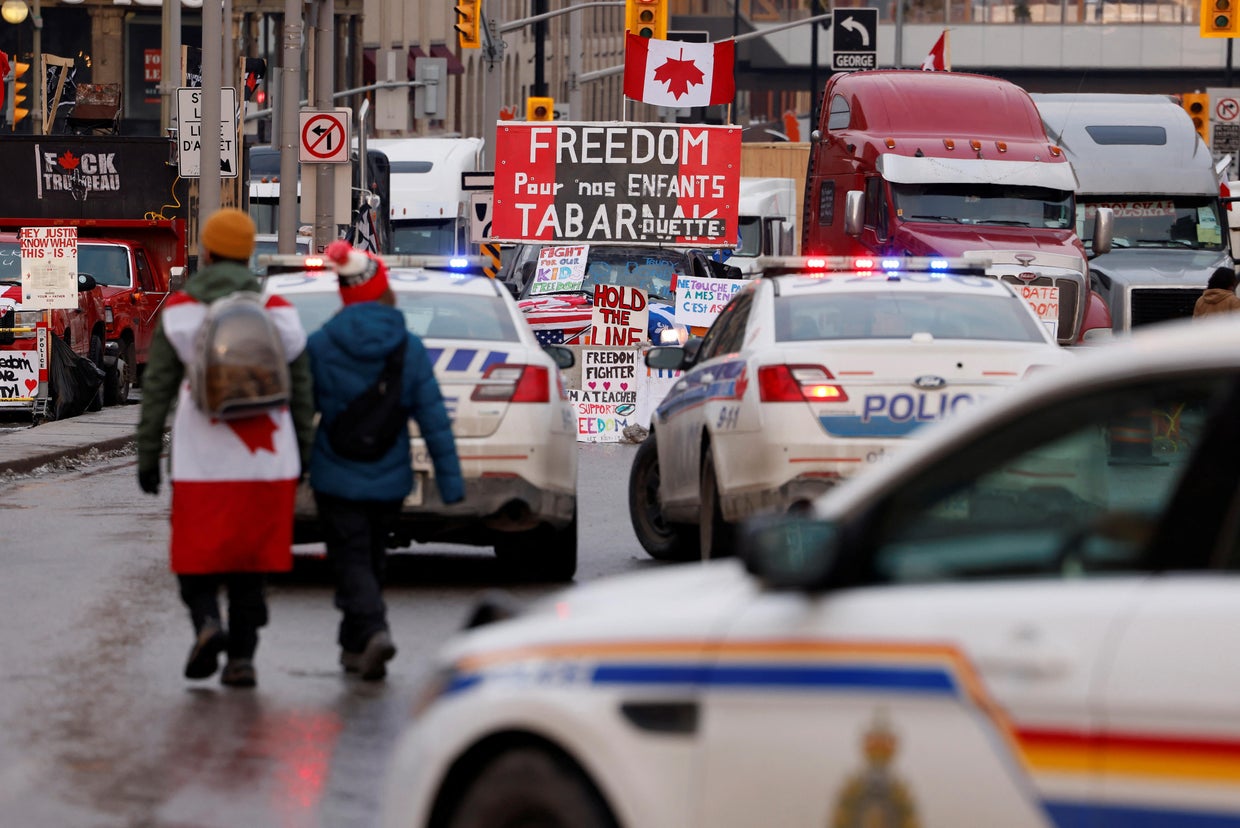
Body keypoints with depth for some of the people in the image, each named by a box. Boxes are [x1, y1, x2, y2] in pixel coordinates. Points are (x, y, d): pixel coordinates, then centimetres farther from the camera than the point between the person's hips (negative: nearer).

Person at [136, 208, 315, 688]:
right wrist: (303, 454, 15)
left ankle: (207, 622, -18)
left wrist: (148, 457, 4)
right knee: (250, 565, 10)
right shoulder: (278, 311, 5)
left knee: (196, 558, 8)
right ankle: (242, 657, 4)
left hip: (202, 462, -2)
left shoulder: (179, 311, -1)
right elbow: (301, 388, 7)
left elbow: (157, 390, -1)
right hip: (268, 461, 2)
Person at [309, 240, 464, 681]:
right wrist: (450, 480, 1)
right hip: (389, 478, 3)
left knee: (351, 559, 0)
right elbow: (434, 418, -4)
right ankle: (355, 646, 27)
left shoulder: (320, 345, -9)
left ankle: (373, 631, -24)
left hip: (336, 476, -3)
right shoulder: (409, 348, -4)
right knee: (370, 558, 19)